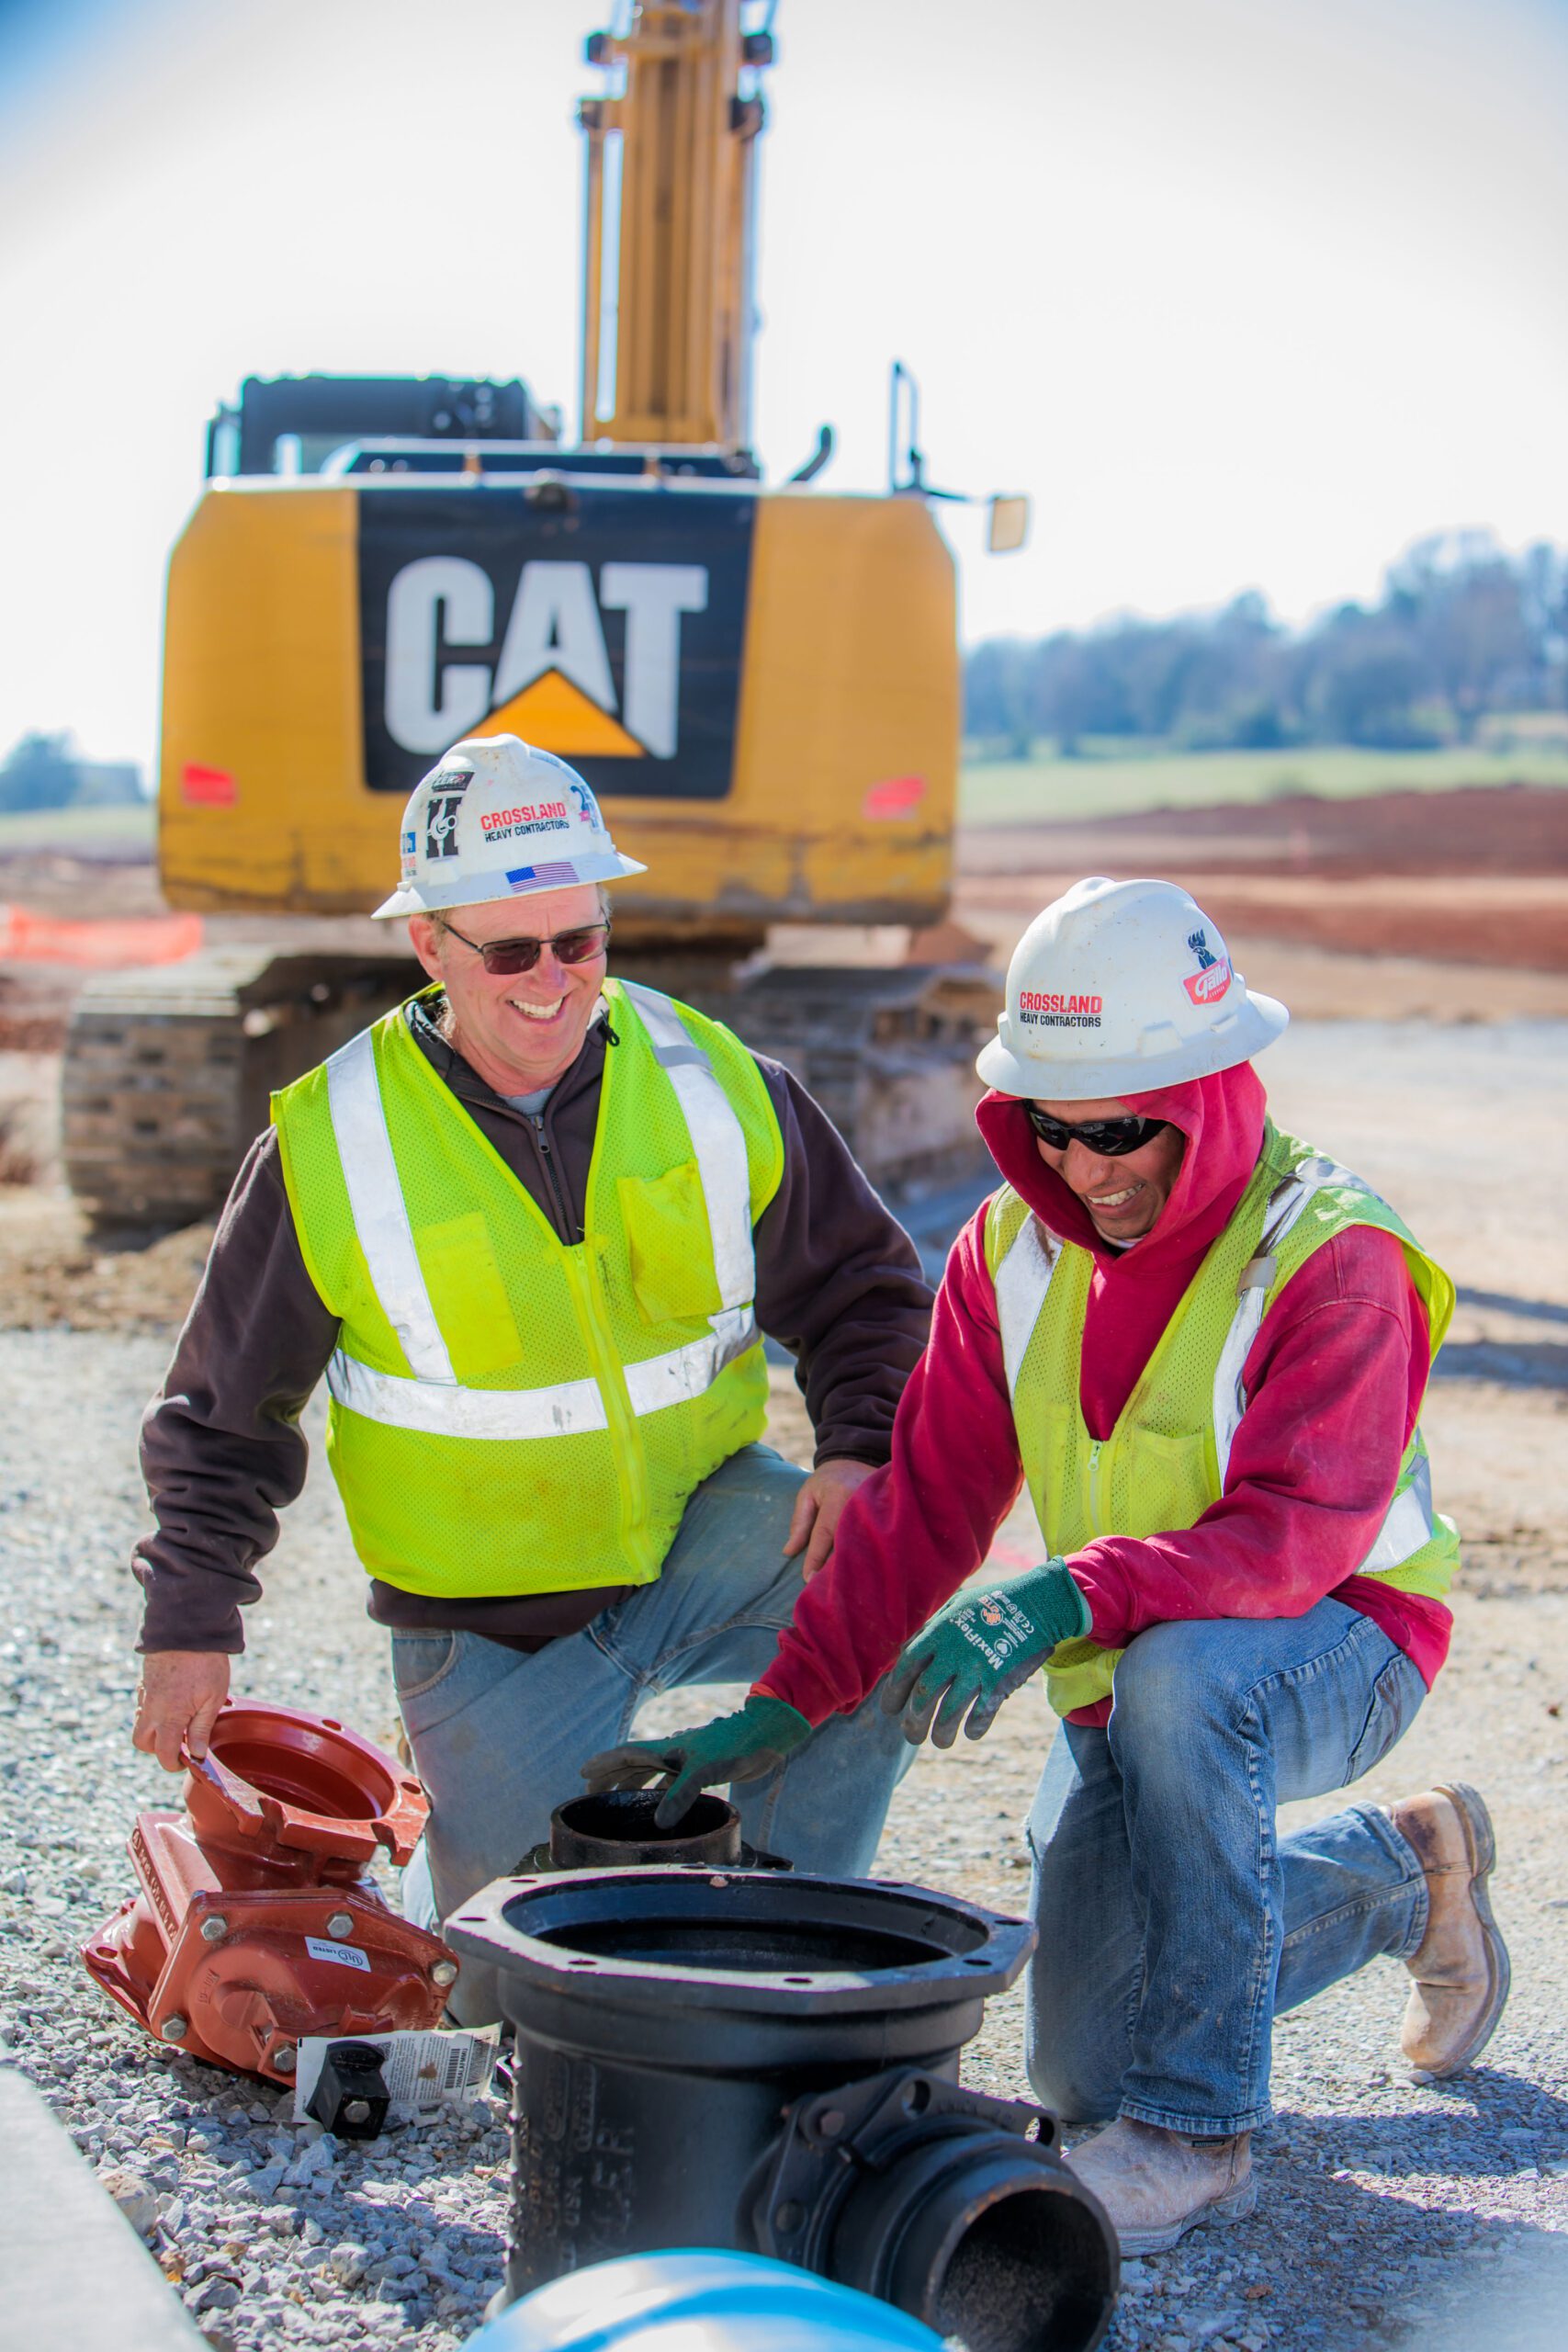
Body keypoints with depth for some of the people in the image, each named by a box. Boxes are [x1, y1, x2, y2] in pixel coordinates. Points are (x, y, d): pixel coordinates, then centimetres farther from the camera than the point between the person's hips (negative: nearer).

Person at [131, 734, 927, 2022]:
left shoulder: (717, 1089, -8)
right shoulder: (332, 1151, -13)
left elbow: (861, 1285, 5)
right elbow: (225, 1407, 0)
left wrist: (860, 1448, -13)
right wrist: (191, 1627, -2)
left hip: (702, 1531, 2)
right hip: (489, 1618, -2)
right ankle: (455, 1855, 34)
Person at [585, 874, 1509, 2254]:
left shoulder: (1332, 1258, -24)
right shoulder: (1017, 1245, -6)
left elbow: (1299, 1529, -35)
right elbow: (925, 1502, -6)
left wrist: (1072, 1597, -49)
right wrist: (780, 1704, -16)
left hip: (1337, 1642, -6)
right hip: (1120, 1680, 6)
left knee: (1183, 1670, -41)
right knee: (1079, 2071, 6)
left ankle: (1198, 2135, -26)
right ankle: (1399, 1875, 31)